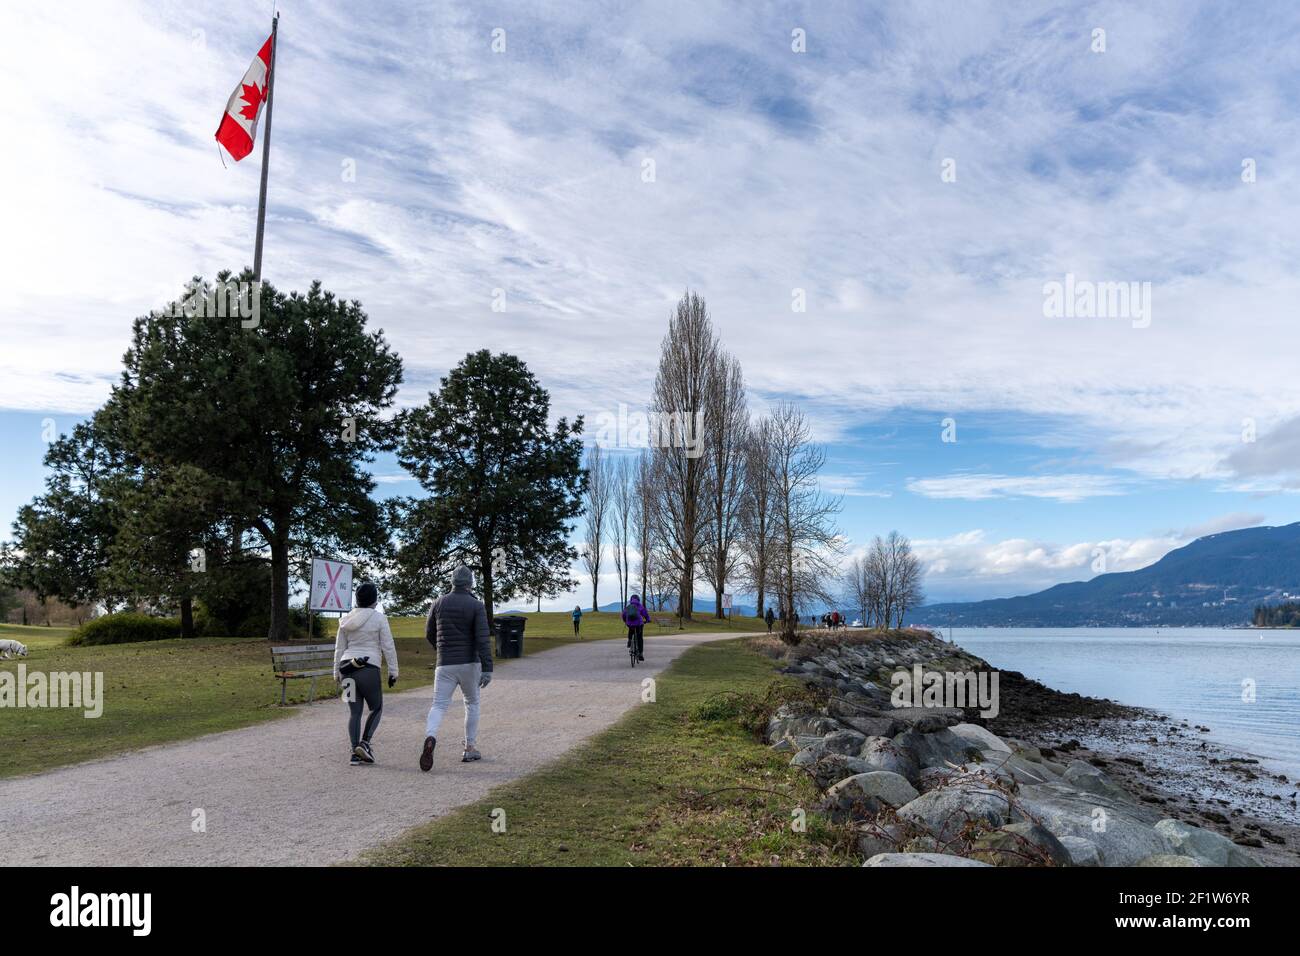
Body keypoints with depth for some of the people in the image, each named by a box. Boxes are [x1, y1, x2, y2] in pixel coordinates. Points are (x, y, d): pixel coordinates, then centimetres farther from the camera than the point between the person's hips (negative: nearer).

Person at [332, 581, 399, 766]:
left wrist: (337, 672, 22)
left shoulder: (346, 619, 11)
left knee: (354, 711, 9)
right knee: (377, 708, 11)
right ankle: (365, 742, -7)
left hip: (347, 667, 5)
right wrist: (393, 671, 1)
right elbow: (388, 647, -5)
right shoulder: (378, 617, -4)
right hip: (368, 668, -5)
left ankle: (355, 753, 3)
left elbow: (339, 648, 14)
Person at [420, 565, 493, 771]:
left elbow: (429, 635, 13)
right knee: (472, 703, 19)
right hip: (470, 664, -1)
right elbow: (483, 639, -16)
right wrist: (487, 669, -17)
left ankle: (430, 738, -31)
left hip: (445, 665, 1)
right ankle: (469, 748, 21)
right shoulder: (477, 606, -6)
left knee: (439, 706, -1)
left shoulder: (439, 603, 4)